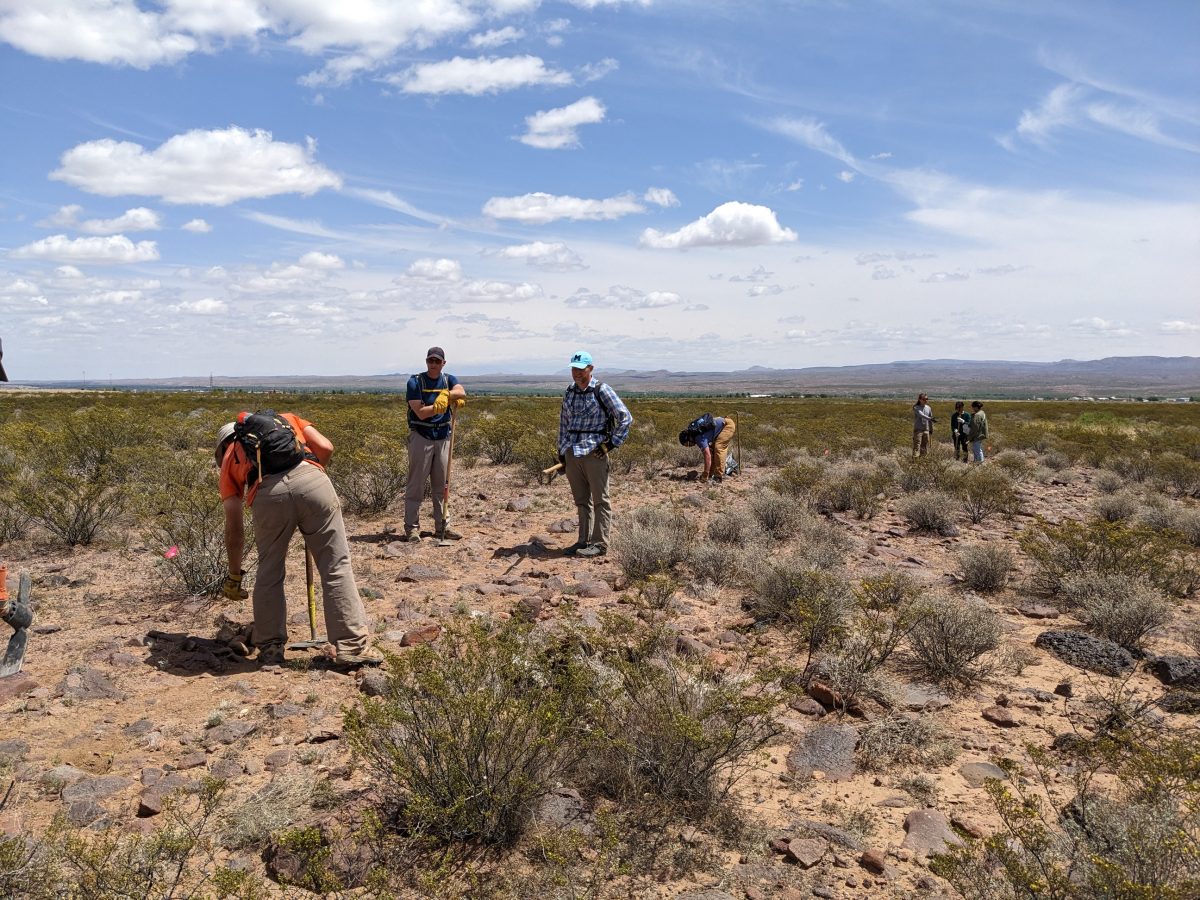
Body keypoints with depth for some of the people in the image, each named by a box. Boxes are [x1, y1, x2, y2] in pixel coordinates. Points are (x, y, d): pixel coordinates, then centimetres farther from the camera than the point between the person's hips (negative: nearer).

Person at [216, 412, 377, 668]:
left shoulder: (229, 459, 34)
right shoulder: (286, 418, 39)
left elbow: (234, 528, 30)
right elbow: (325, 448, 19)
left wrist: (234, 576, 41)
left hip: (267, 493, 0)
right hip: (310, 478, 0)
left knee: (269, 573, 21)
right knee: (336, 566, 8)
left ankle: (270, 648, 28)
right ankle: (352, 647, 10)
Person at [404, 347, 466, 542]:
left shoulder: (449, 380, 6)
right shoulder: (415, 382, -7)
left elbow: (462, 393, -16)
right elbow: (420, 413, -16)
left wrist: (447, 395, -34)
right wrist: (438, 406, -31)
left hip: (443, 437, 5)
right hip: (421, 436, -5)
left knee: (441, 484, 10)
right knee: (416, 484, -4)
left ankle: (442, 526, 17)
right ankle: (412, 527, 0)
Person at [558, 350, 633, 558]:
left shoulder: (602, 391, -6)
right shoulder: (569, 392, 13)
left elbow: (625, 417, -7)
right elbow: (563, 422, 22)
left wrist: (613, 443, -9)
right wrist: (561, 449, 17)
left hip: (594, 452, -6)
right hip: (572, 453, 6)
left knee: (600, 500, 0)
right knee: (581, 500, 11)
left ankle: (599, 544, 3)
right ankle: (584, 541, 18)